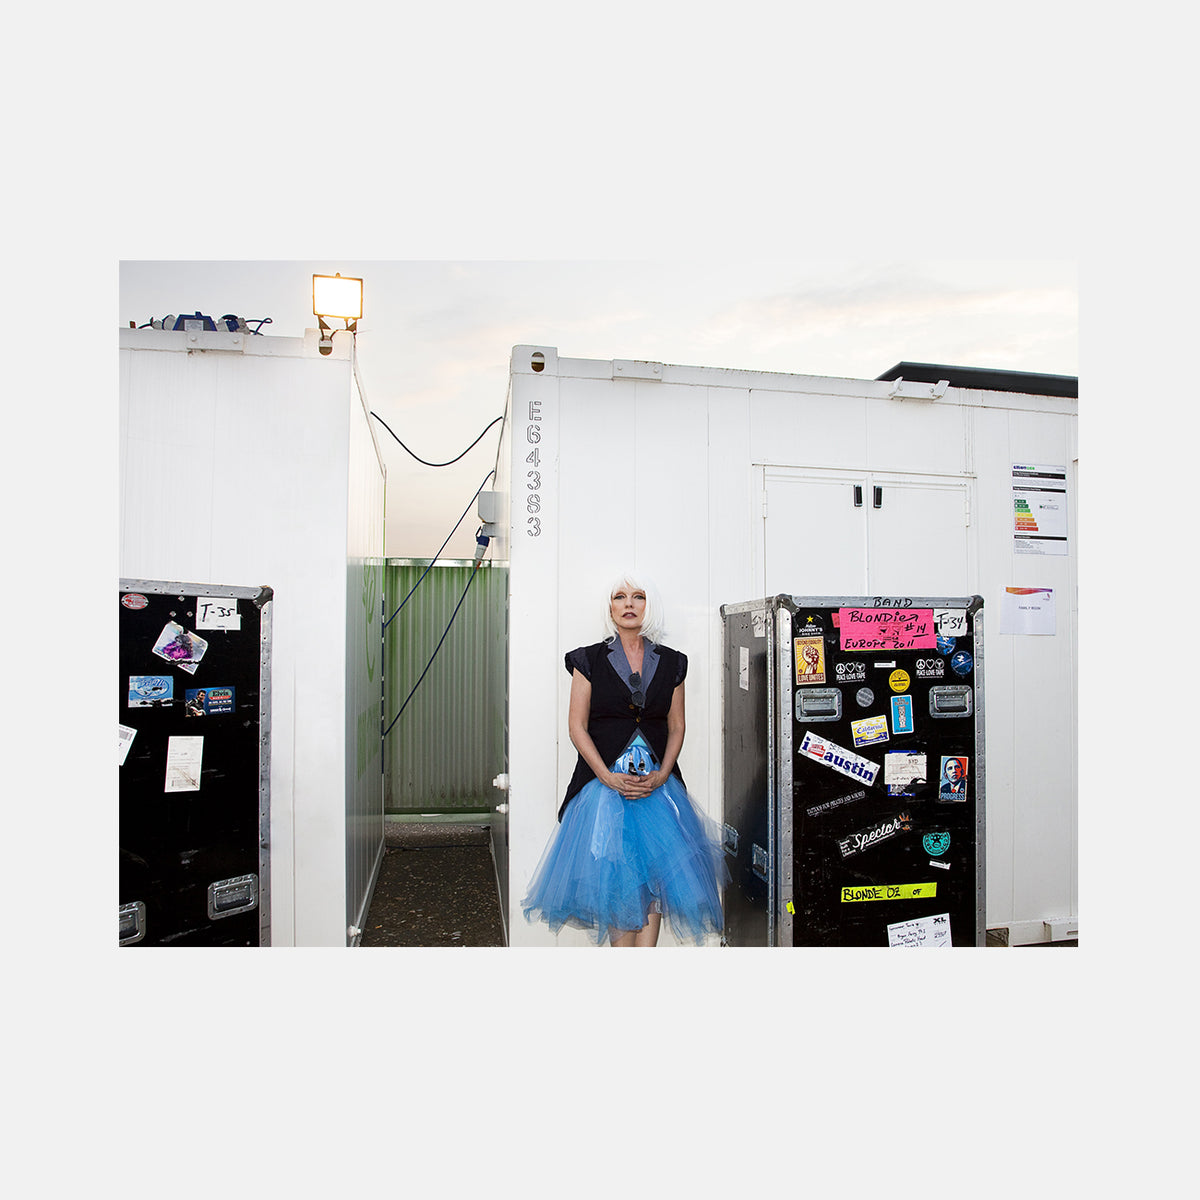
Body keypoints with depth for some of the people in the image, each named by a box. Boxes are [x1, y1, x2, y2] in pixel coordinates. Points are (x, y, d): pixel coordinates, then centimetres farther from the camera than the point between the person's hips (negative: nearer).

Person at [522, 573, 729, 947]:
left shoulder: (671, 663, 8)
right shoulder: (589, 660, 2)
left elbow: (677, 726, 8)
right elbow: (577, 726, -2)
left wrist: (660, 776, -7)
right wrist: (609, 777, -12)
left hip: (657, 783, 2)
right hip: (604, 781, -2)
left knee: (654, 874, 0)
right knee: (615, 878, 0)